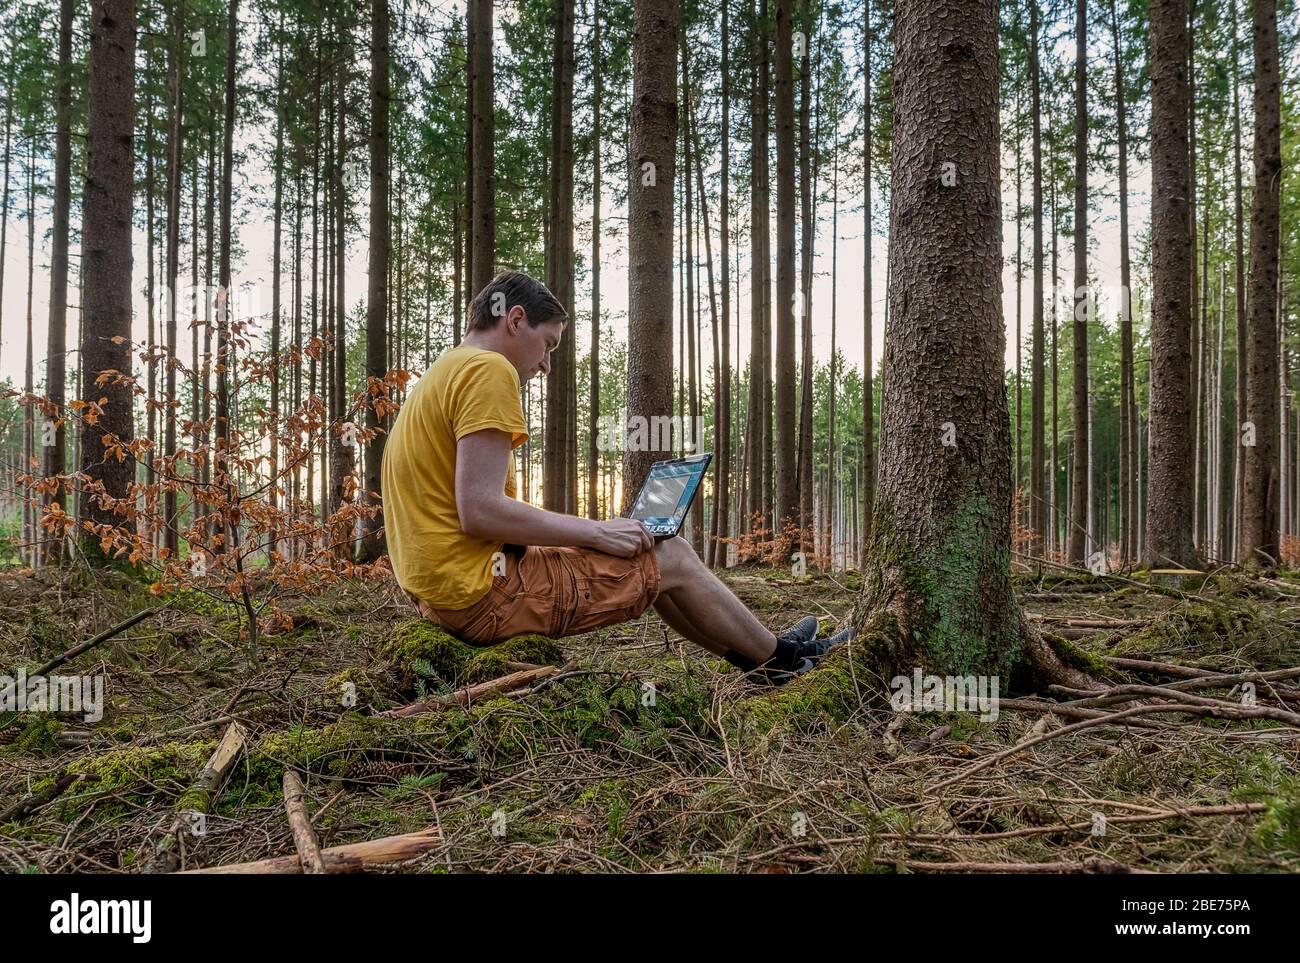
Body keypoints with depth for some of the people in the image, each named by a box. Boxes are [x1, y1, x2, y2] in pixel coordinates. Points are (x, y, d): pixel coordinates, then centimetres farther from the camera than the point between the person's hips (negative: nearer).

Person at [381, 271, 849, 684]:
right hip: (483, 591, -10)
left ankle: (754, 655, 34)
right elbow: (480, 511, -23)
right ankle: (779, 659, 25)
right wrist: (596, 531, -12)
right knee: (673, 558, 3)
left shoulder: (445, 374, 17)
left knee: (640, 555, 21)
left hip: (444, 588, 10)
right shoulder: (489, 370, -14)